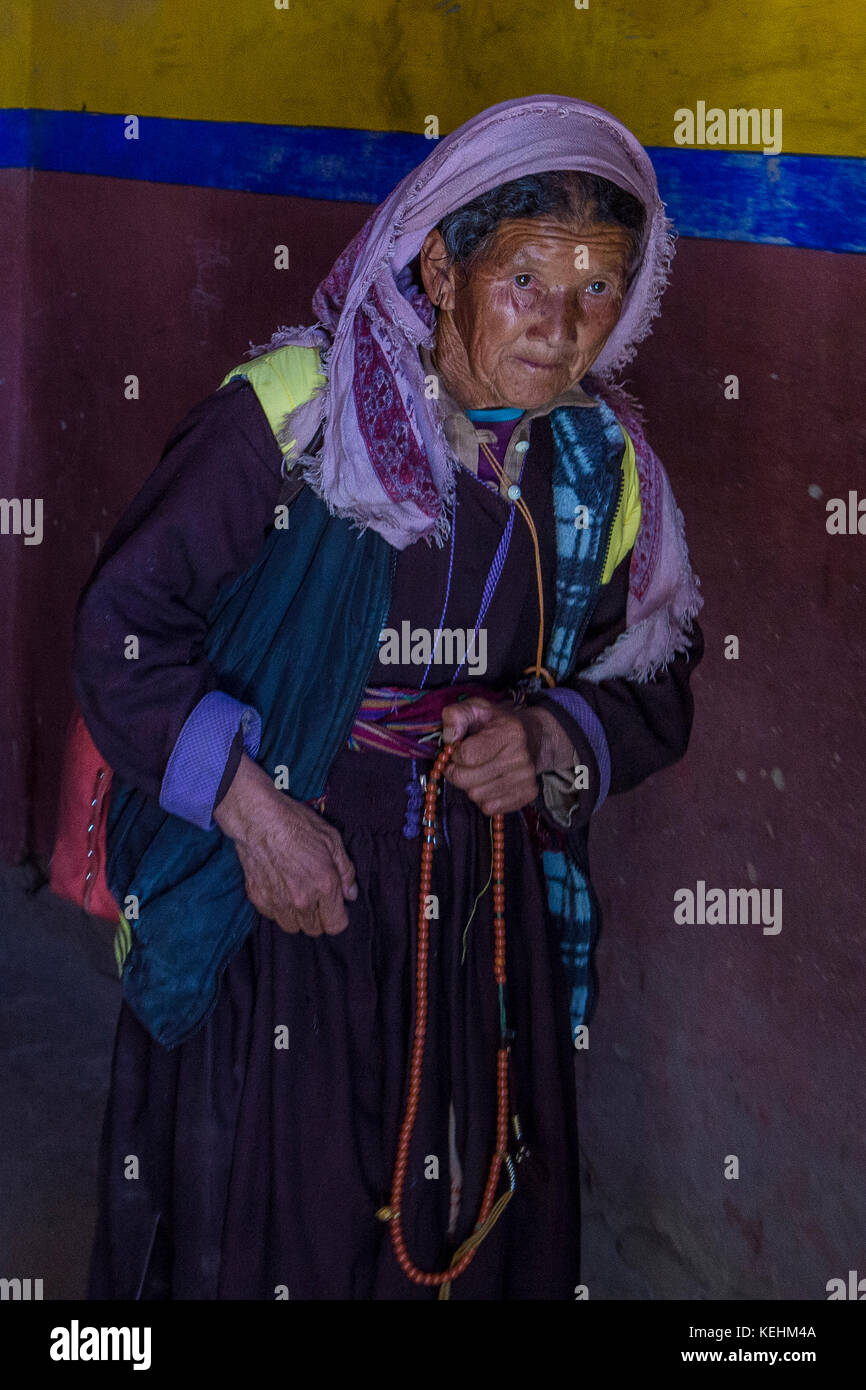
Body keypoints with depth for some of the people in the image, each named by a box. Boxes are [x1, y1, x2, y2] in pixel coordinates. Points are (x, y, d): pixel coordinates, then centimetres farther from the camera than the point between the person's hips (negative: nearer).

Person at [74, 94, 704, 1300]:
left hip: (484, 919, 4)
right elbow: (123, 625, -10)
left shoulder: (603, 467, 1)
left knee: (465, 1235, 15)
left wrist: (552, 737, -10)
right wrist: (251, 807, -17)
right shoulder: (291, 411, -13)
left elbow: (658, 684, 11)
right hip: (274, 893, -3)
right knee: (259, 1226, 8)